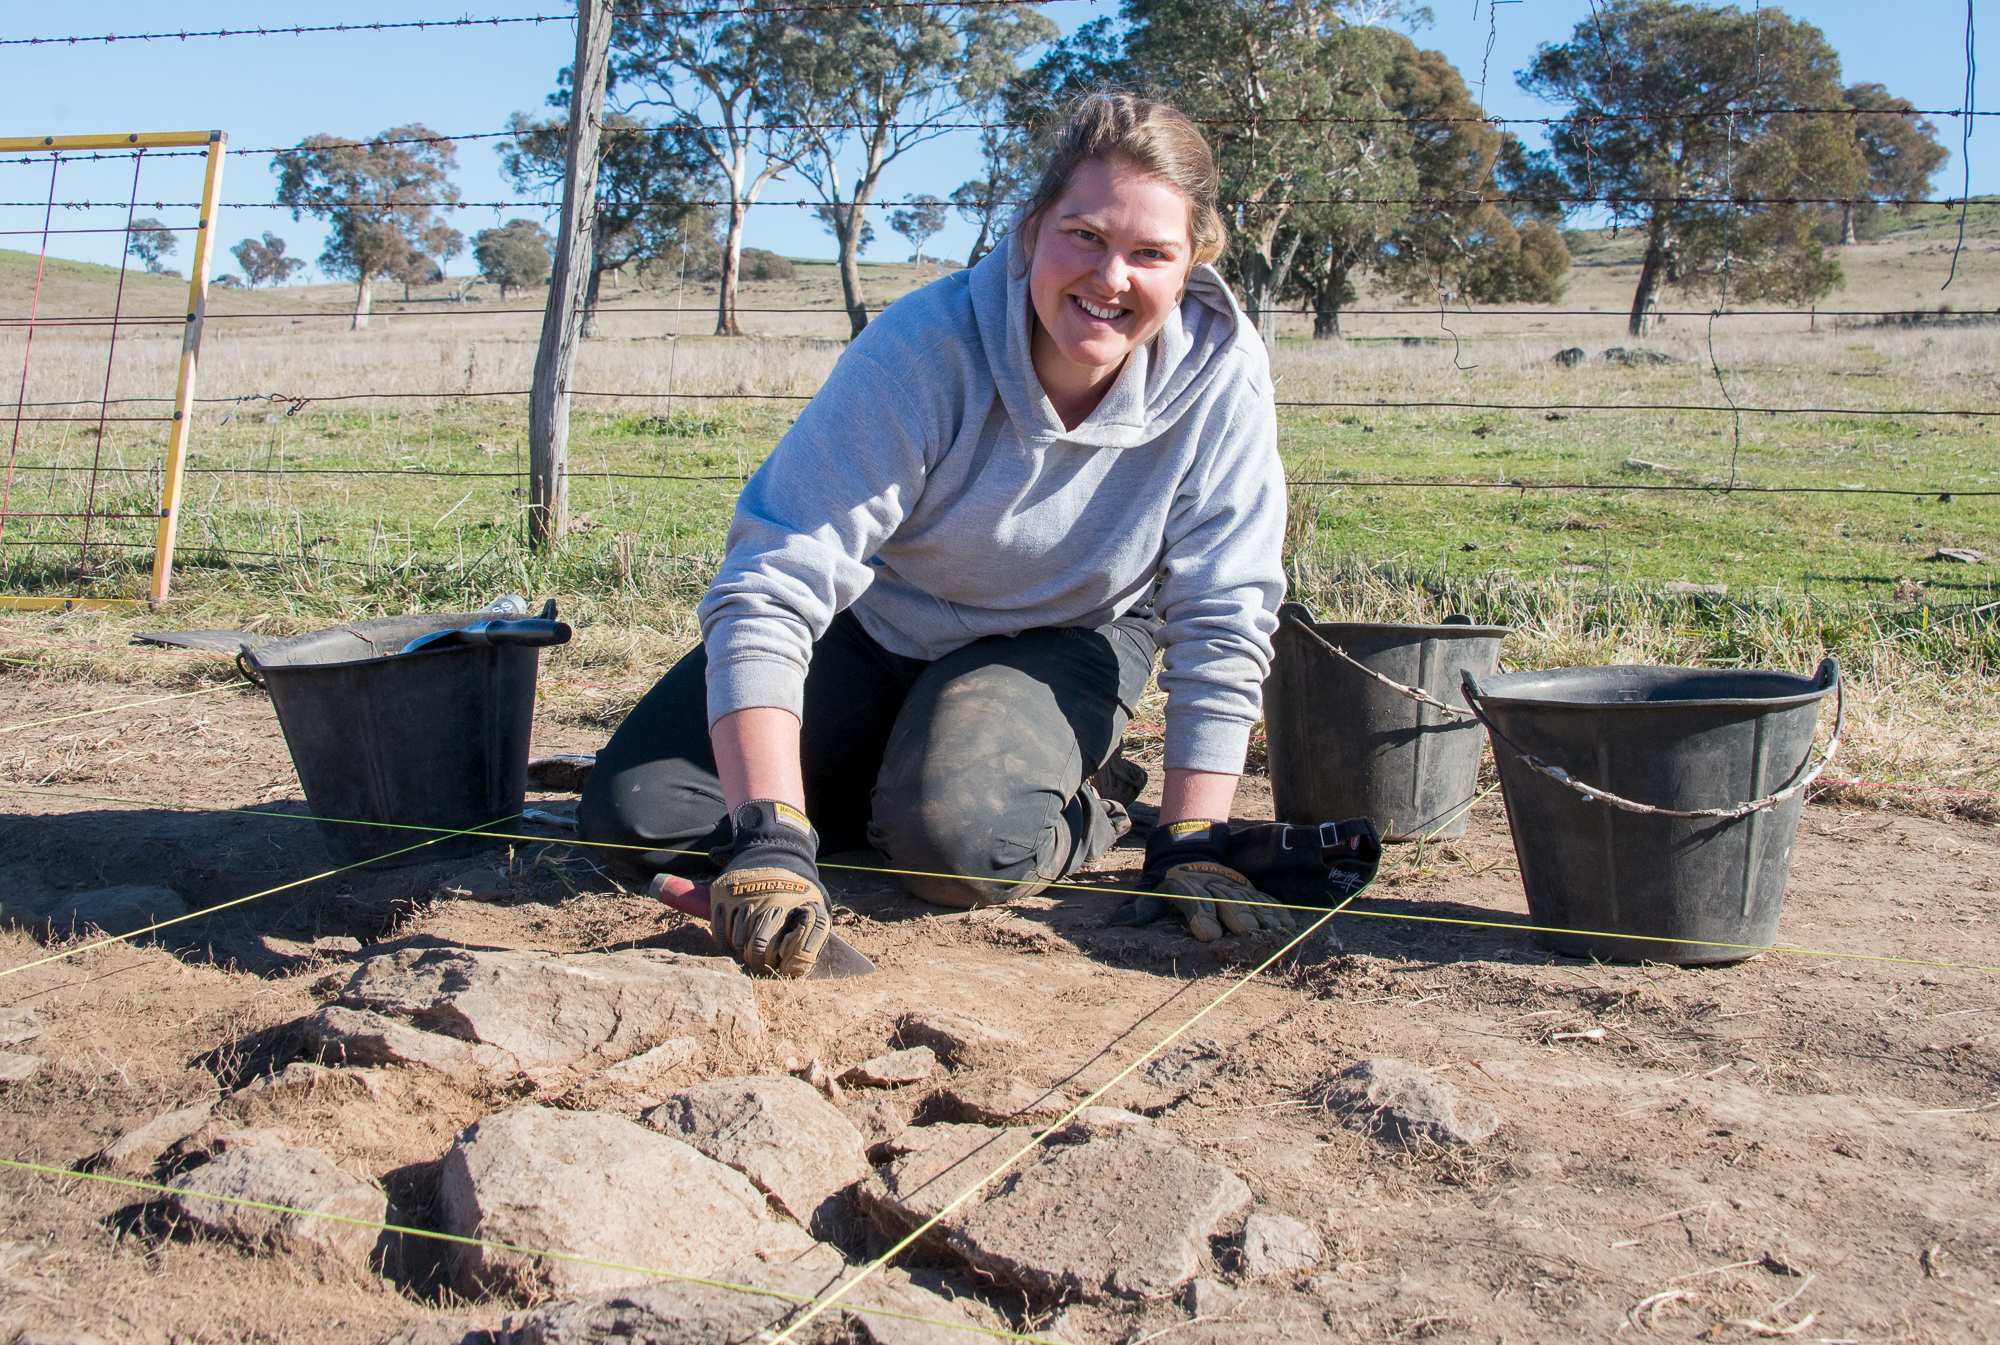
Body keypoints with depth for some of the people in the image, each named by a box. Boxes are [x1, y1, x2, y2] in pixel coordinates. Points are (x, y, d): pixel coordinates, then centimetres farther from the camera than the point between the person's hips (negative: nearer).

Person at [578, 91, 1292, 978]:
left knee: (959, 841, -32)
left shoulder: (1222, 375, -25)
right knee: (632, 816, -11)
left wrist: (1189, 843, -22)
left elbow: (1222, 624, -17)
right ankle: (894, 780, 10)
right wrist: (771, 836, -43)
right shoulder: (925, 349, -31)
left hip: (1062, 645, -1)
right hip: (873, 626, 1)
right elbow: (770, 589, -34)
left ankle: (1067, 814, 3)